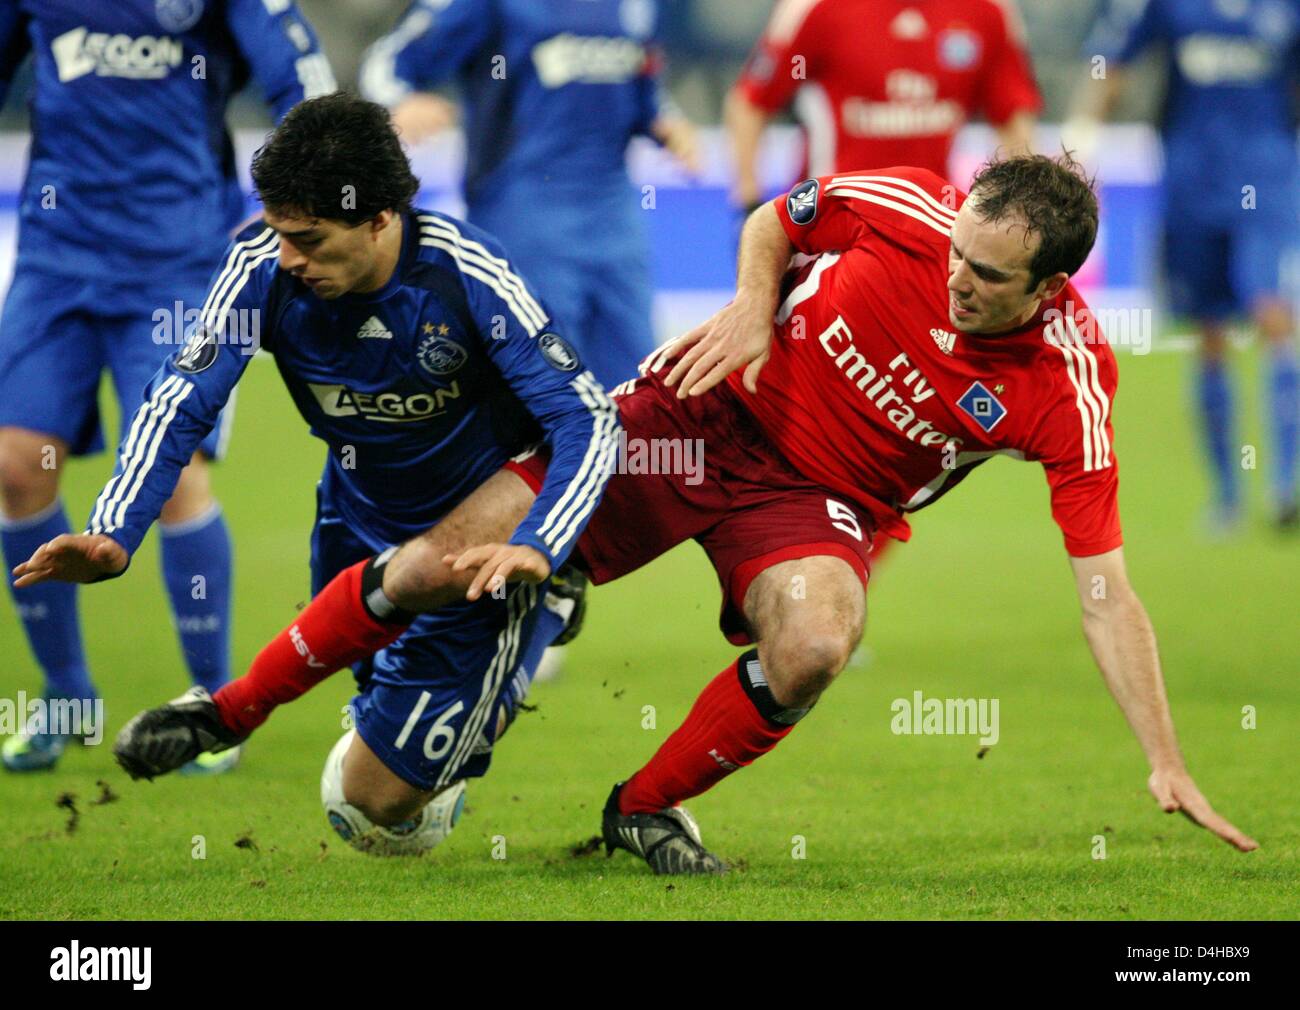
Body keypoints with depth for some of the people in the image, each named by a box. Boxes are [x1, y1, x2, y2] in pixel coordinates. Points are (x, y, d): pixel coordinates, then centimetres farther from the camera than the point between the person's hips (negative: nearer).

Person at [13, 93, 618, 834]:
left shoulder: (466, 275, -29)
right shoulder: (264, 266, -21)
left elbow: (590, 420, -28)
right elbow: (180, 403, -19)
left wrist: (535, 553, -43)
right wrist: (114, 535, -35)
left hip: (484, 527, -4)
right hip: (361, 519, 4)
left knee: (381, 795, -6)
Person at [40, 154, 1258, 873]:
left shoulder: (1065, 390, -23)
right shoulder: (905, 209, -21)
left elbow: (1104, 587, -21)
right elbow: (774, 220, 2)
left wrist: (1166, 765, -25)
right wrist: (754, 304, -17)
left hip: (818, 498, 0)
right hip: (707, 416, 1)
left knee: (815, 644, -35)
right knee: (439, 563, -9)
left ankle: (645, 810, -6)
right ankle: (236, 705, 16)